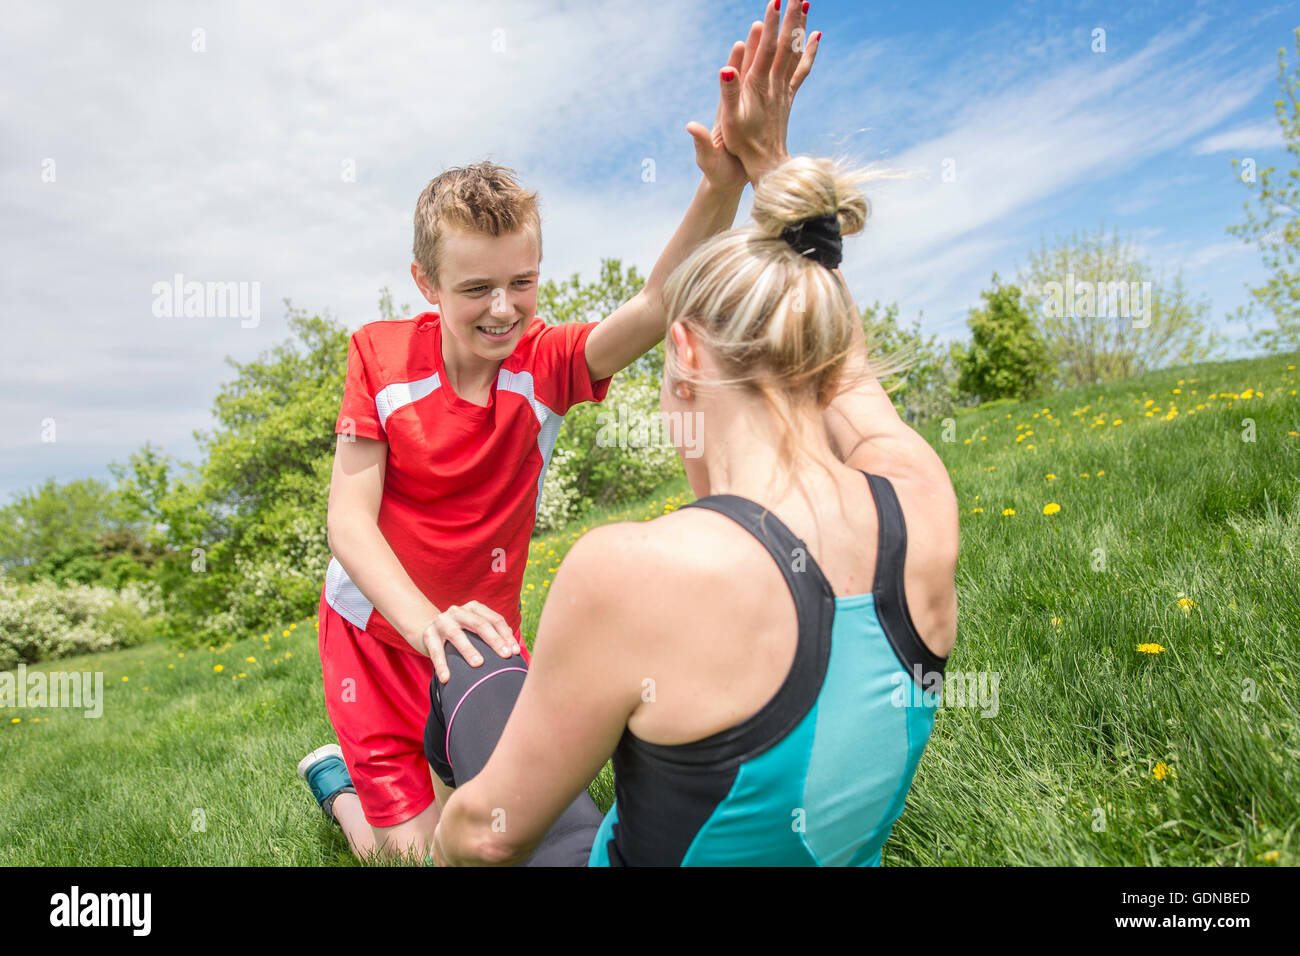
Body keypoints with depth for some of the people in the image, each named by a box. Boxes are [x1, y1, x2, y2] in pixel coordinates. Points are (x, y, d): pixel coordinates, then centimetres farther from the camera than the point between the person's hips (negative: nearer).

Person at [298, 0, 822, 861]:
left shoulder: (546, 363, -16)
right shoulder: (382, 355, -18)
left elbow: (656, 310, -36)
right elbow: (349, 515, -20)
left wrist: (727, 184, -53)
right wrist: (426, 620, -38)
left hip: (484, 627, 2)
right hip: (378, 628, -2)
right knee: (418, 845, 4)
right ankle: (338, 777, 34)